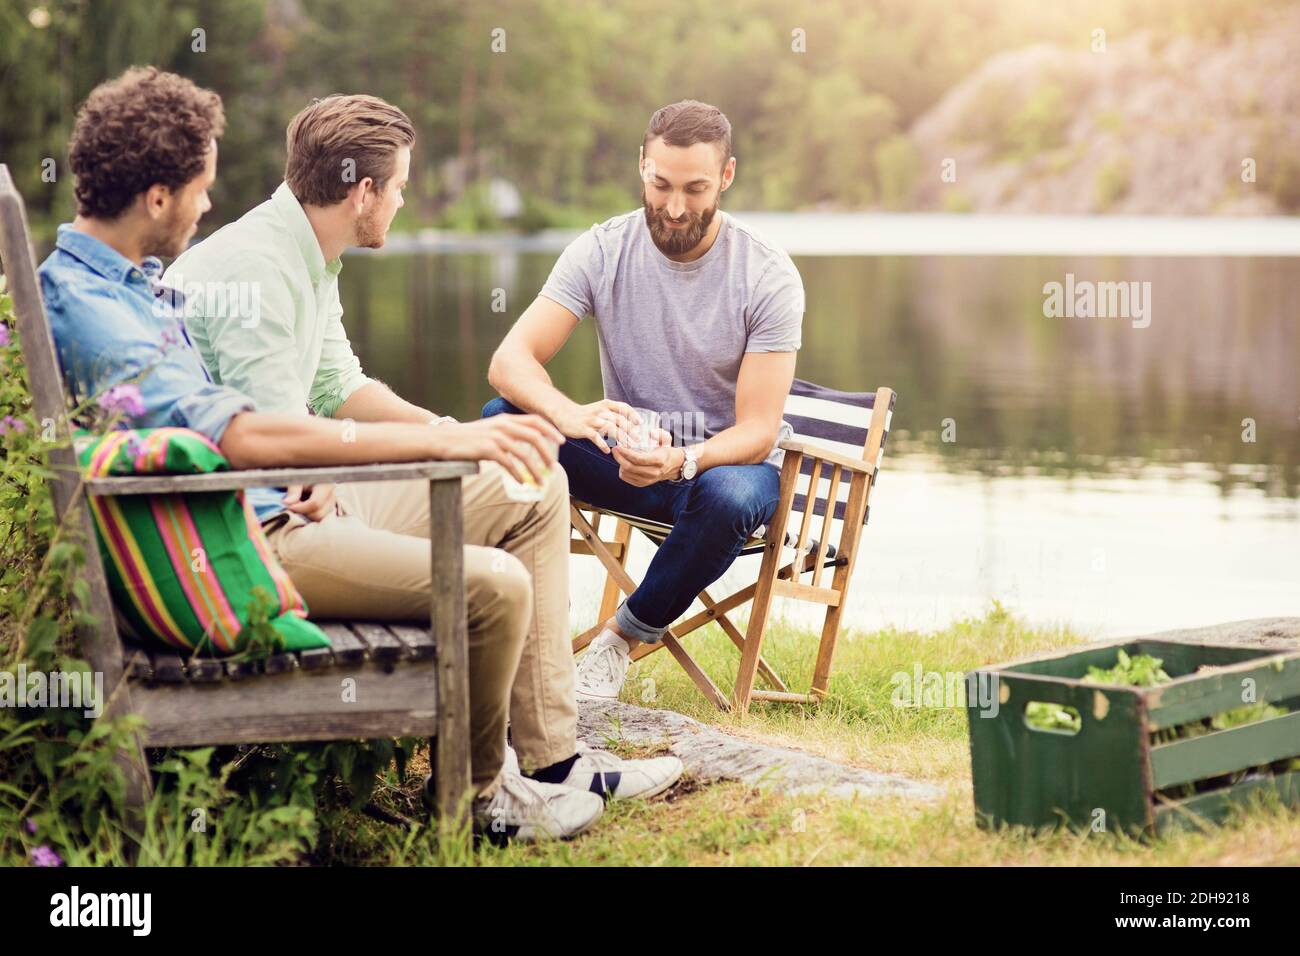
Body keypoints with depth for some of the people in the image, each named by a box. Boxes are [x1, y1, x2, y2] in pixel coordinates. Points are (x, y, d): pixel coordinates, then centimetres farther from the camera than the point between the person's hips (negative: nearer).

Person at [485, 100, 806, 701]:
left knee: (730, 494, -39)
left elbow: (756, 431, -18)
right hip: (628, 453, 2)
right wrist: (573, 416, -41)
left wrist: (681, 461, -40)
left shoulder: (769, 277, -14)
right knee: (502, 420, -25)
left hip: (727, 461, -2)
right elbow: (509, 360, -18)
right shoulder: (602, 251, -8)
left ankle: (627, 635, -12)